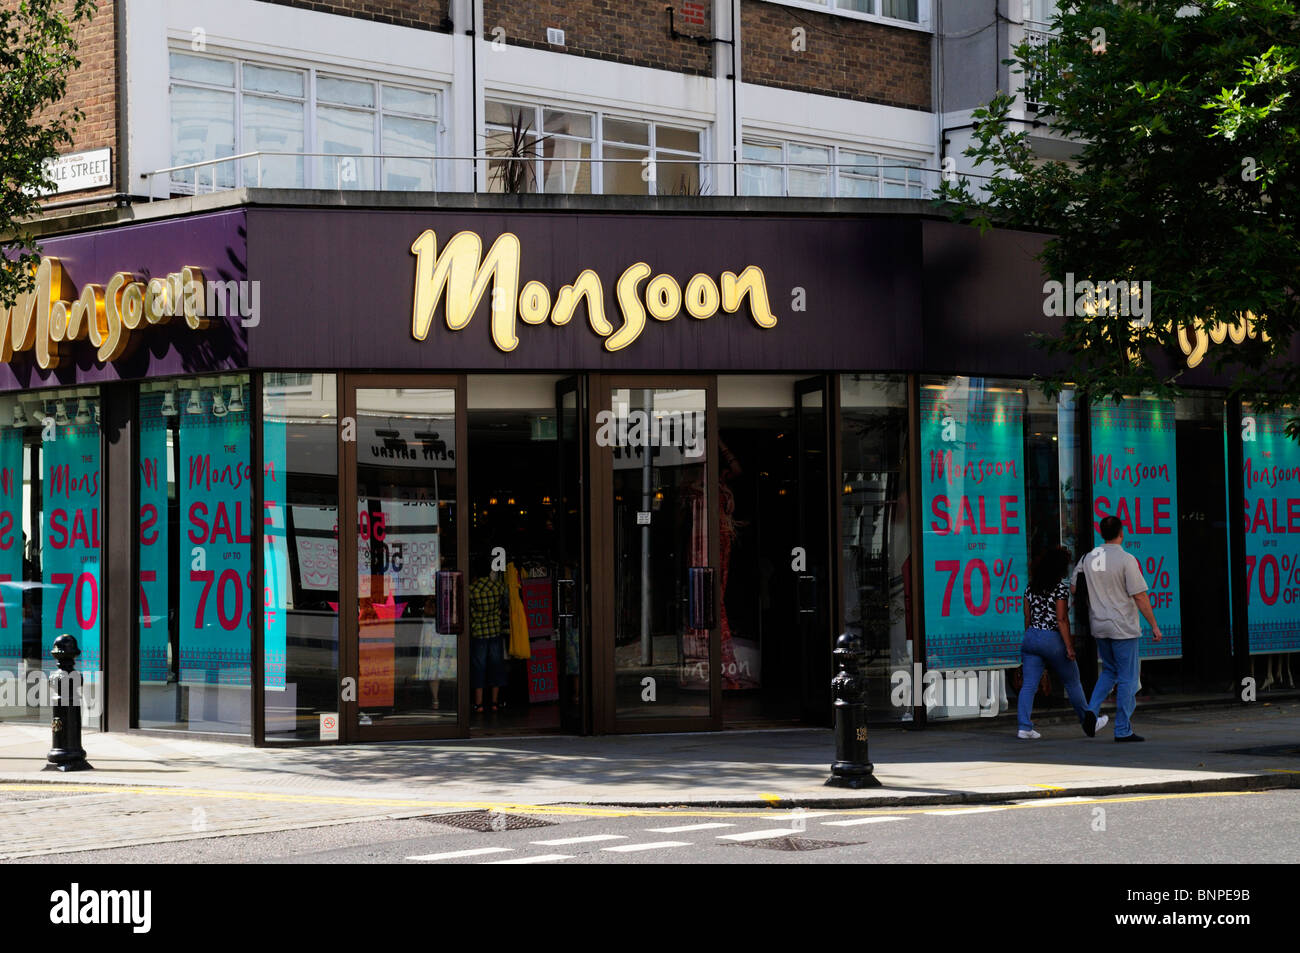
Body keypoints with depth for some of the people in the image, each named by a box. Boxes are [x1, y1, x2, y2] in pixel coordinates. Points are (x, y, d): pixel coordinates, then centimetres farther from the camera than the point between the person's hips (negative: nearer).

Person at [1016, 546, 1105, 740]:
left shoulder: (1031, 587, 8)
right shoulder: (1061, 587, -11)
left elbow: (1028, 618, 11)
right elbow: (1062, 619, -15)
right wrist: (1069, 646, -13)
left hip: (1031, 637, 5)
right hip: (1053, 639, -5)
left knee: (1029, 685, 1)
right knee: (1072, 682, 11)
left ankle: (1024, 727, -10)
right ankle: (1088, 723, 25)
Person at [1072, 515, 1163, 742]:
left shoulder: (1088, 559, 4)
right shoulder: (1126, 559, -13)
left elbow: (1073, 588, 11)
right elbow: (1140, 597, -14)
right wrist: (1154, 626, -8)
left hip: (1099, 627, 6)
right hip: (1123, 627, -6)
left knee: (1109, 671, 22)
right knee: (1127, 678, 2)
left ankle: (1092, 711, 3)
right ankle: (1123, 730, 3)